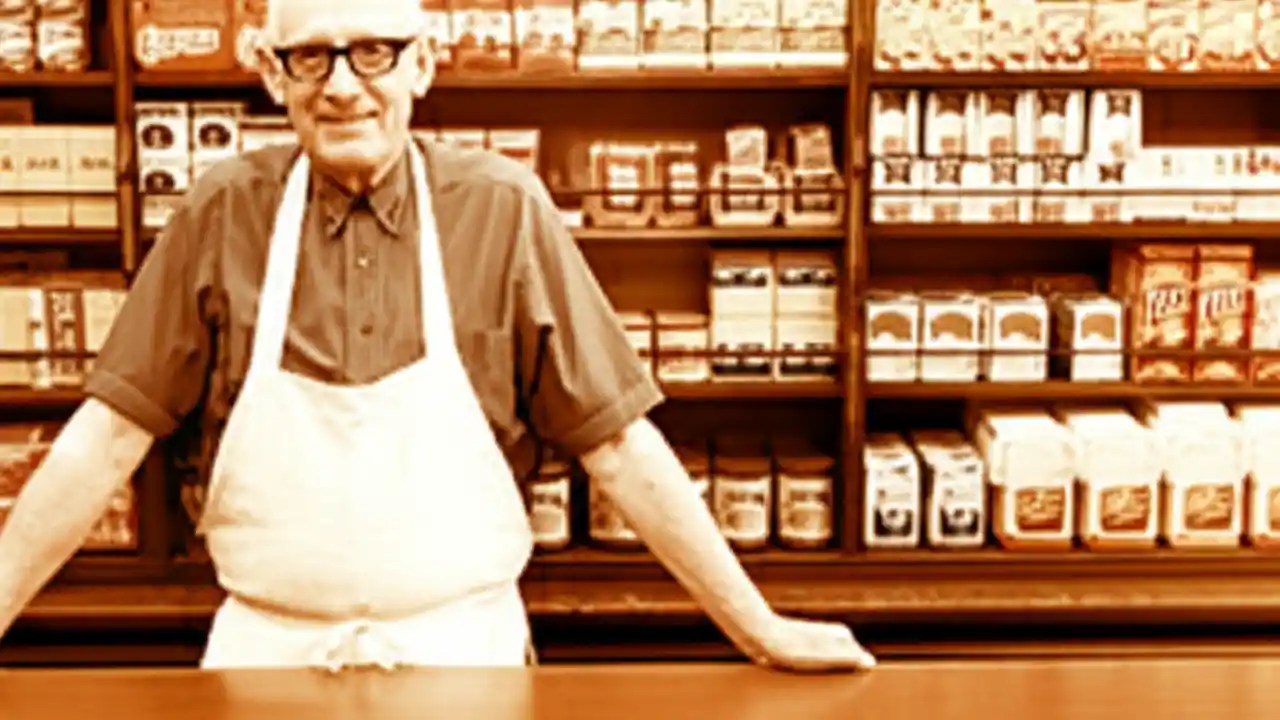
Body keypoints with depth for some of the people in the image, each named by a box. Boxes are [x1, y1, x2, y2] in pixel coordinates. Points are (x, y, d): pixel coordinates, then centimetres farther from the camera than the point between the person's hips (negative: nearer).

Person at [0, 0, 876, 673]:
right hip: (267, 650, 1)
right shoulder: (224, 213, -4)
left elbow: (619, 444, -5)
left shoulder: (502, 210, -7)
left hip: (461, 650, -1)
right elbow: (109, 434, -2)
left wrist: (760, 629, -5)